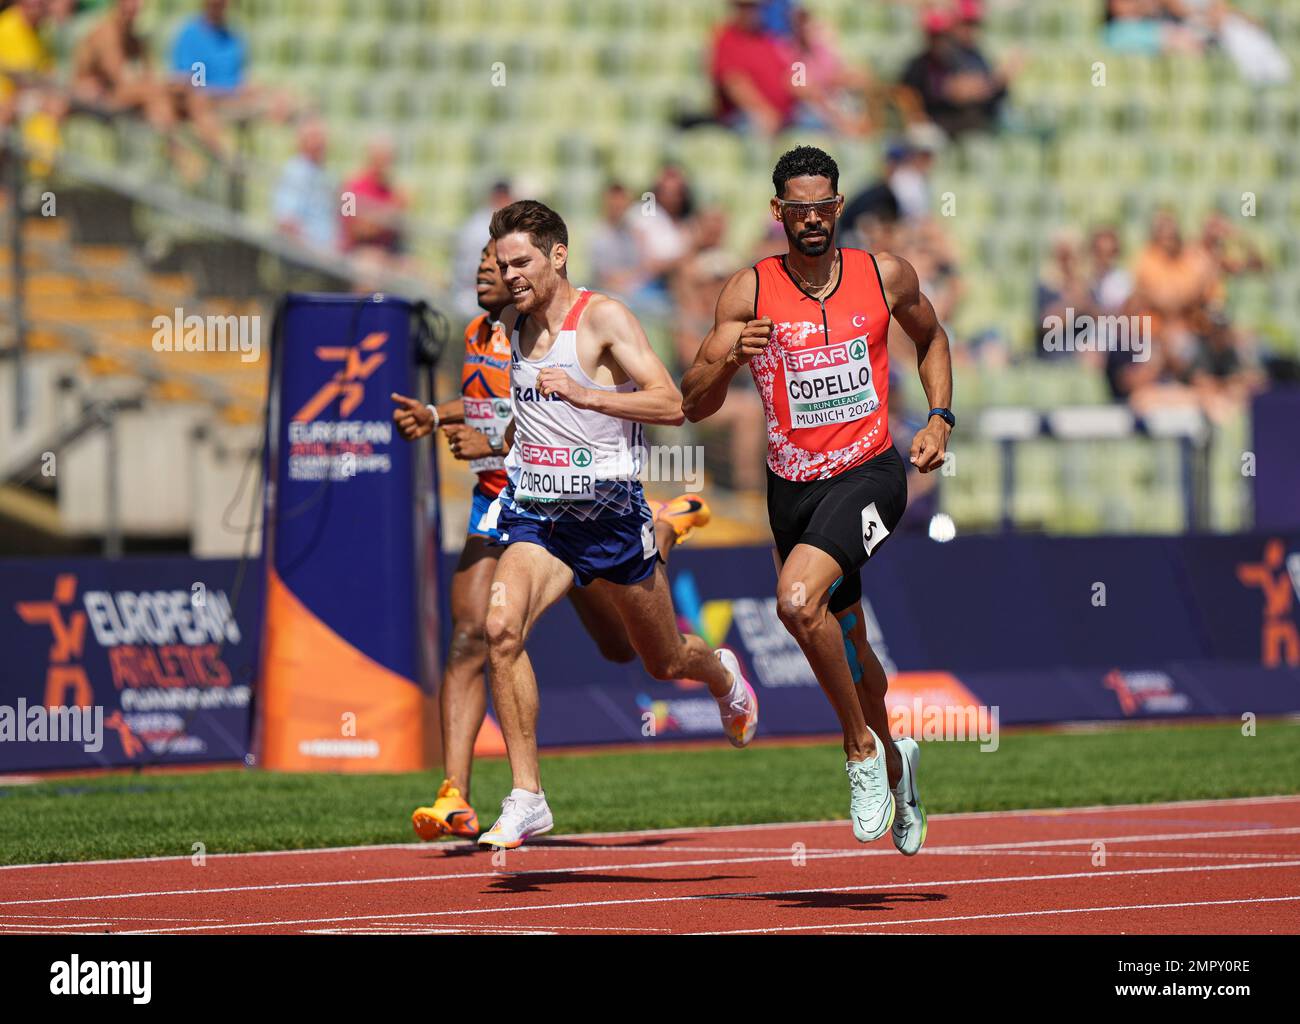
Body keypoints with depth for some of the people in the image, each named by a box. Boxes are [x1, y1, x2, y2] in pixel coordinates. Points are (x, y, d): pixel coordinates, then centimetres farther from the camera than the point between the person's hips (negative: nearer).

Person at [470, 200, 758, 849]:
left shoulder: (603, 318, -11)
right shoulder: (512, 327, 8)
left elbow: (671, 406, -19)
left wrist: (583, 394, -28)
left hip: (609, 514, -4)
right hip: (535, 514, 4)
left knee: (665, 661, 15)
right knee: (501, 626, -26)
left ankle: (722, 675, 55)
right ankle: (526, 799, -23)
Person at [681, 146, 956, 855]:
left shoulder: (886, 276, -1)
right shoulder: (749, 291, -4)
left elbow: (931, 339, 21)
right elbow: (693, 406, -6)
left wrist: (939, 418, 7)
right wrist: (728, 358, -25)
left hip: (869, 472, -3)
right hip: (792, 485, 3)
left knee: (798, 600, -28)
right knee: (843, 640, 16)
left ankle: (863, 749, -10)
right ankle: (893, 763, 43)